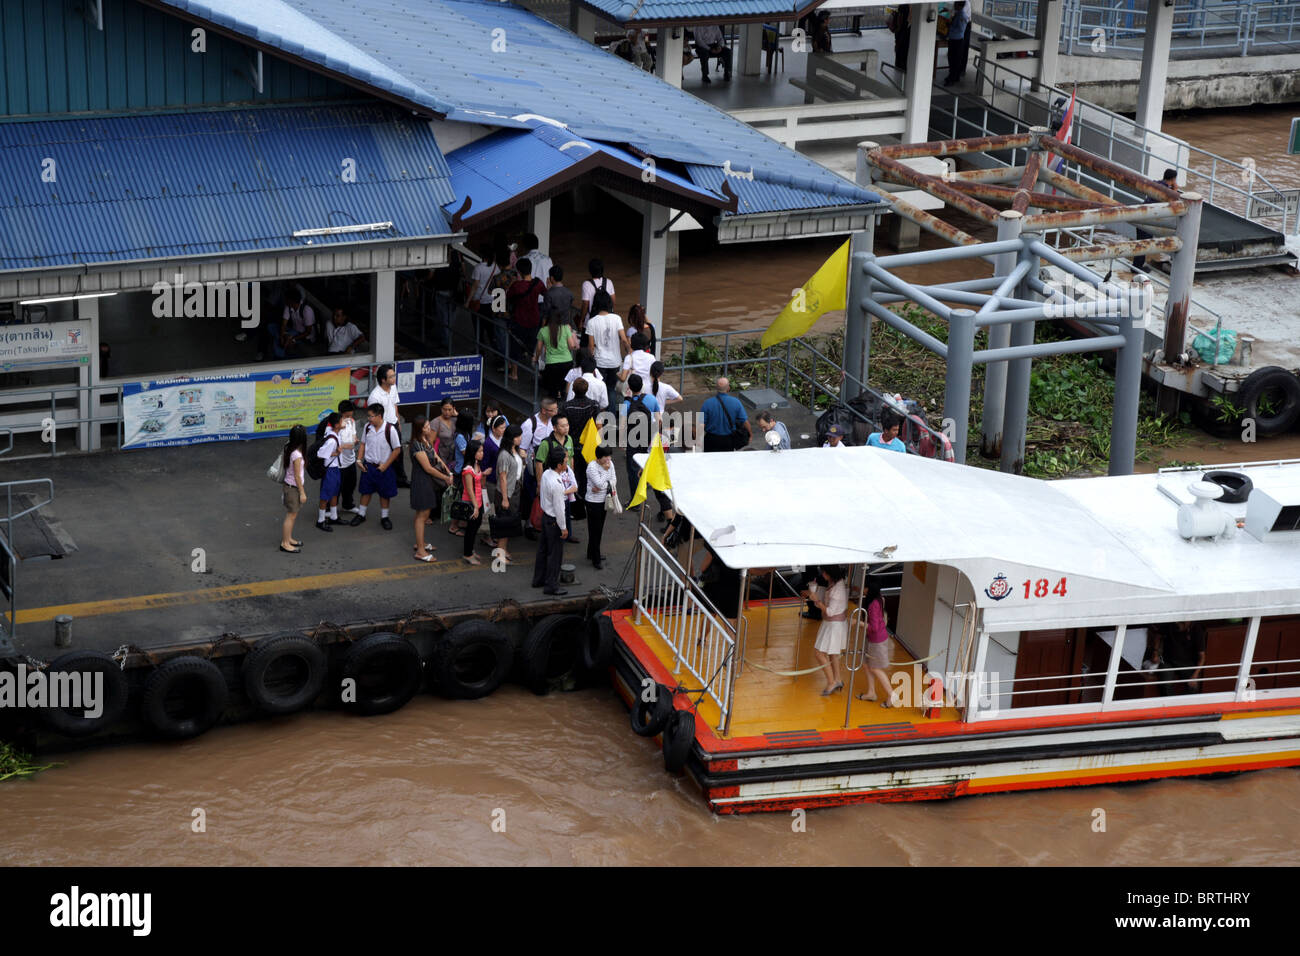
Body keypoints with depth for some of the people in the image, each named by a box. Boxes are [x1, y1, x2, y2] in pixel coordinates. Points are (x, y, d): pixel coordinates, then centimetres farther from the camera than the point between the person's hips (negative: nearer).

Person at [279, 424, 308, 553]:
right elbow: (297, 476, -21)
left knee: (292, 515, 20)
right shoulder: (297, 455, -27)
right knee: (291, 516, 2)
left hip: (289, 484, 9)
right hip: (293, 488, -9)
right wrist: (302, 492, -13)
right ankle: (285, 543, 10)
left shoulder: (289, 449, -1)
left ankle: (288, 539, 32)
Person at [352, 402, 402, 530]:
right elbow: (363, 444, 9)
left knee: (385, 493, 11)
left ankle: (384, 517, 26)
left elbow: (397, 449, -12)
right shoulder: (367, 427, -6)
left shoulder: (390, 430, -20)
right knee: (366, 491, 15)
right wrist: (359, 460, 0)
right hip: (368, 465, 3)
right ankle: (361, 514, 31)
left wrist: (385, 465, -13)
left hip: (383, 467, -3)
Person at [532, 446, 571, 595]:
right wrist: (563, 527, -14)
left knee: (543, 549, 21)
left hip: (545, 515, 9)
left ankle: (539, 579, 35)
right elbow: (558, 508, -23)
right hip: (554, 520, -9)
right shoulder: (556, 484, -29)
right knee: (555, 553, 4)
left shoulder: (546, 474, -3)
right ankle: (551, 585, 14)